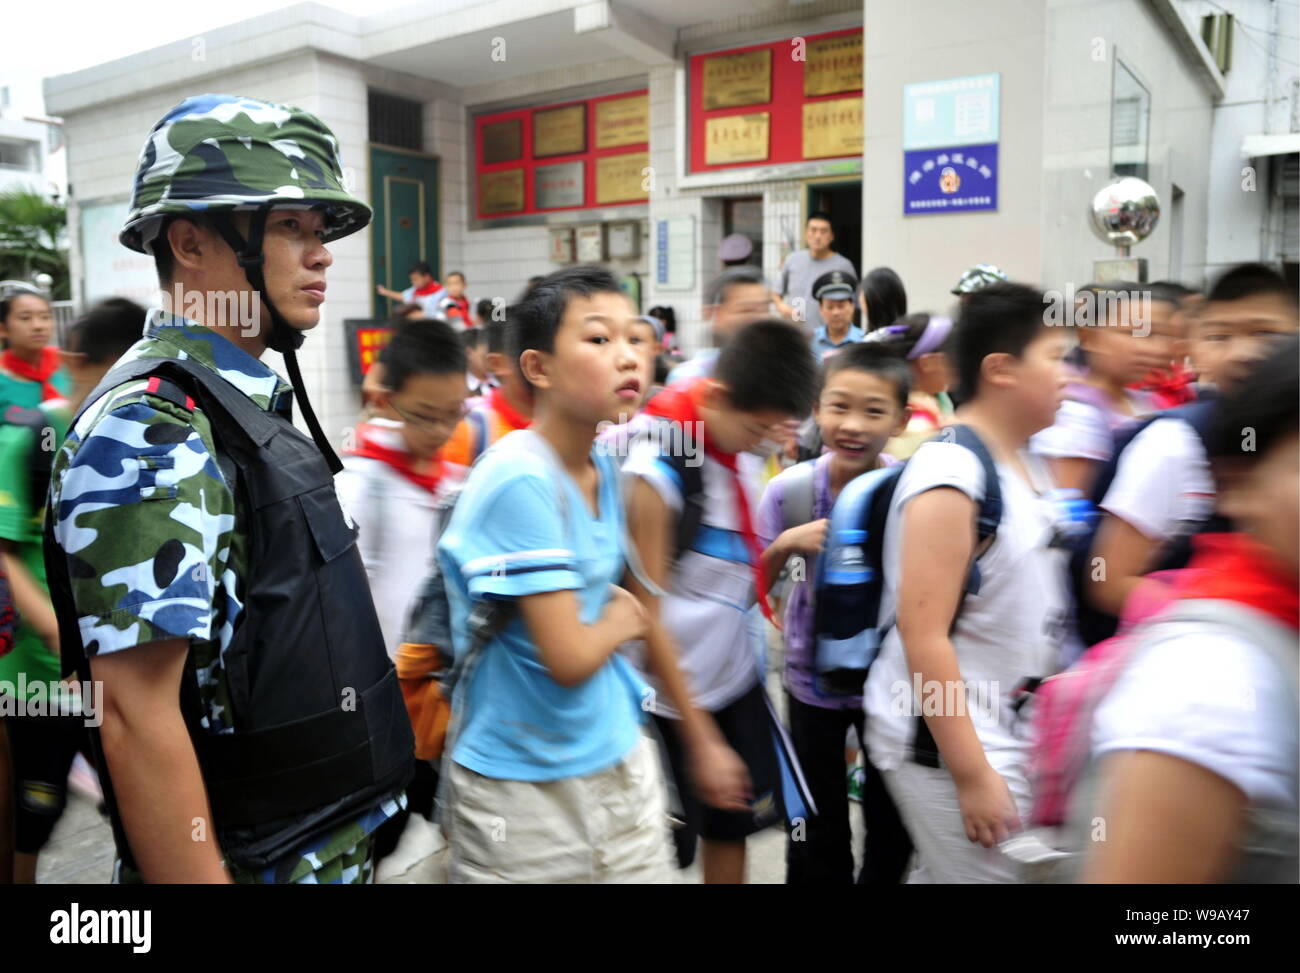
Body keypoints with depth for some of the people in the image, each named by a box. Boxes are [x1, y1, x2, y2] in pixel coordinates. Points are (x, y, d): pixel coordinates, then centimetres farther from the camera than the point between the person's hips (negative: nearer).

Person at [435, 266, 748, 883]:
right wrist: (622, 619, -5)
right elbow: (569, 658, -25)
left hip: (619, 755, 7)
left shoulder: (605, 472, 1)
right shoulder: (519, 482, -23)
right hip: (525, 781, -6)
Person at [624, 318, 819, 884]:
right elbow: (649, 611, -18)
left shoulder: (747, 459, 0)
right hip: (677, 695, -6)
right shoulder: (656, 472, -22)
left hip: (739, 679, 6)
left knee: (735, 827, 17)